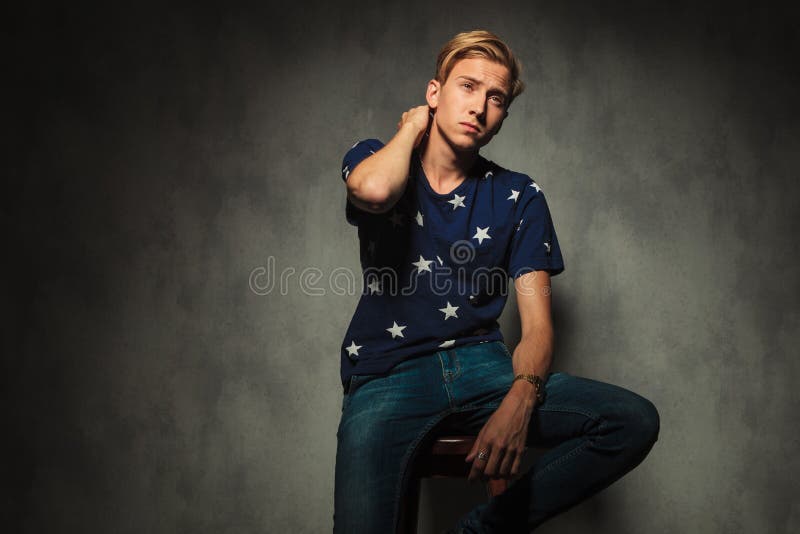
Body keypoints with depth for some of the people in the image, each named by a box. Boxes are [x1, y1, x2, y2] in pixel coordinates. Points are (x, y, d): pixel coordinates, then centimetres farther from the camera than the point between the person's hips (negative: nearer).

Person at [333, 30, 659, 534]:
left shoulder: (519, 196, 8)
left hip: (482, 367, 4)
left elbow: (537, 325, 1)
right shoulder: (373, 158, 6)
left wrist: (518, 402, -20)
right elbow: (374, 190, -23)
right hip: (389, 375, -3)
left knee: (635, 421, -17)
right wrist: (414, 124, -1)